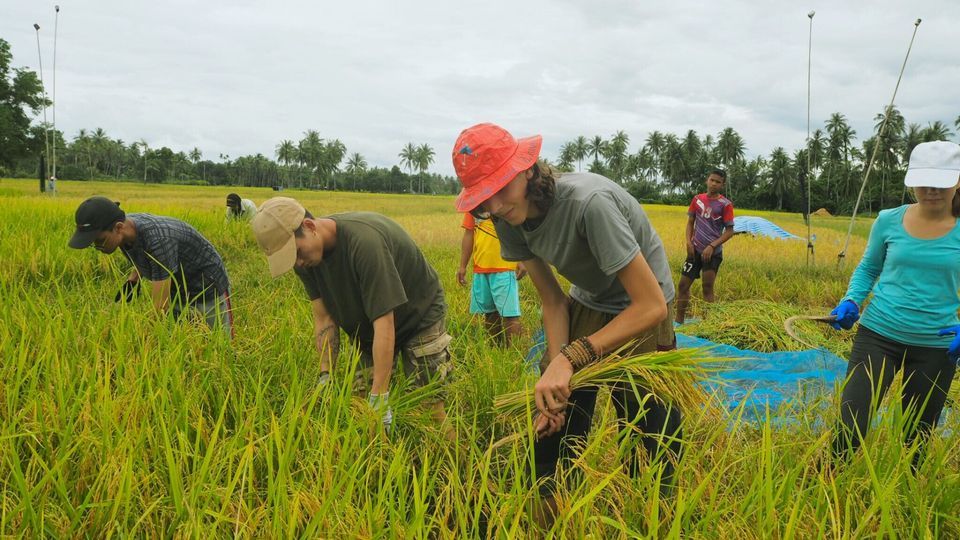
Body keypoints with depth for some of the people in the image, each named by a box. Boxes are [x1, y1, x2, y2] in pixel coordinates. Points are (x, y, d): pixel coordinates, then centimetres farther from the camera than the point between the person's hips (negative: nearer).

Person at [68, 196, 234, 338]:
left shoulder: (158, 239, -38)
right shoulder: (125, 230, -13)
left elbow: (160, 308, -37)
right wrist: (133, 279, -6)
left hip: (208, 291, -7)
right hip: (176, 292, 7)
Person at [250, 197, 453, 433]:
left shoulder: (364, 241, -38)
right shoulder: (306, 257, -15)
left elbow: (384, 324, -38)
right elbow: (324, 317, -10)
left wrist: (379, 398, -38)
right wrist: (325, 376, -21)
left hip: (419, 314, -6)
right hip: (367, 327, 6)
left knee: (431, 408, -9)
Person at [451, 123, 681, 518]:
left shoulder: (587, 202, -35)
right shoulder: (510, 219, -14)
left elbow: (653, 306, -34)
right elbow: (554, 303, -8)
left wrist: (570, 358, -39)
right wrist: (556, 373, -20)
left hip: (641, 314, -6)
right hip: (586, 304, 6)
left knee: (647, 438, -5)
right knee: (554, 419, 7)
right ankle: (546, 517, 25)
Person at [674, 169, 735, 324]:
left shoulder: (725, 204, -7)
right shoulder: (697, 199, 5)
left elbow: (730, 231, -8)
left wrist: (712, 246, -18)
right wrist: (688, 242, -4)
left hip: (713, 253, -4)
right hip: (695, 250, 4)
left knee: (707, 289, -3)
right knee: (683, 285, 5)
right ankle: (679, 321, 16)